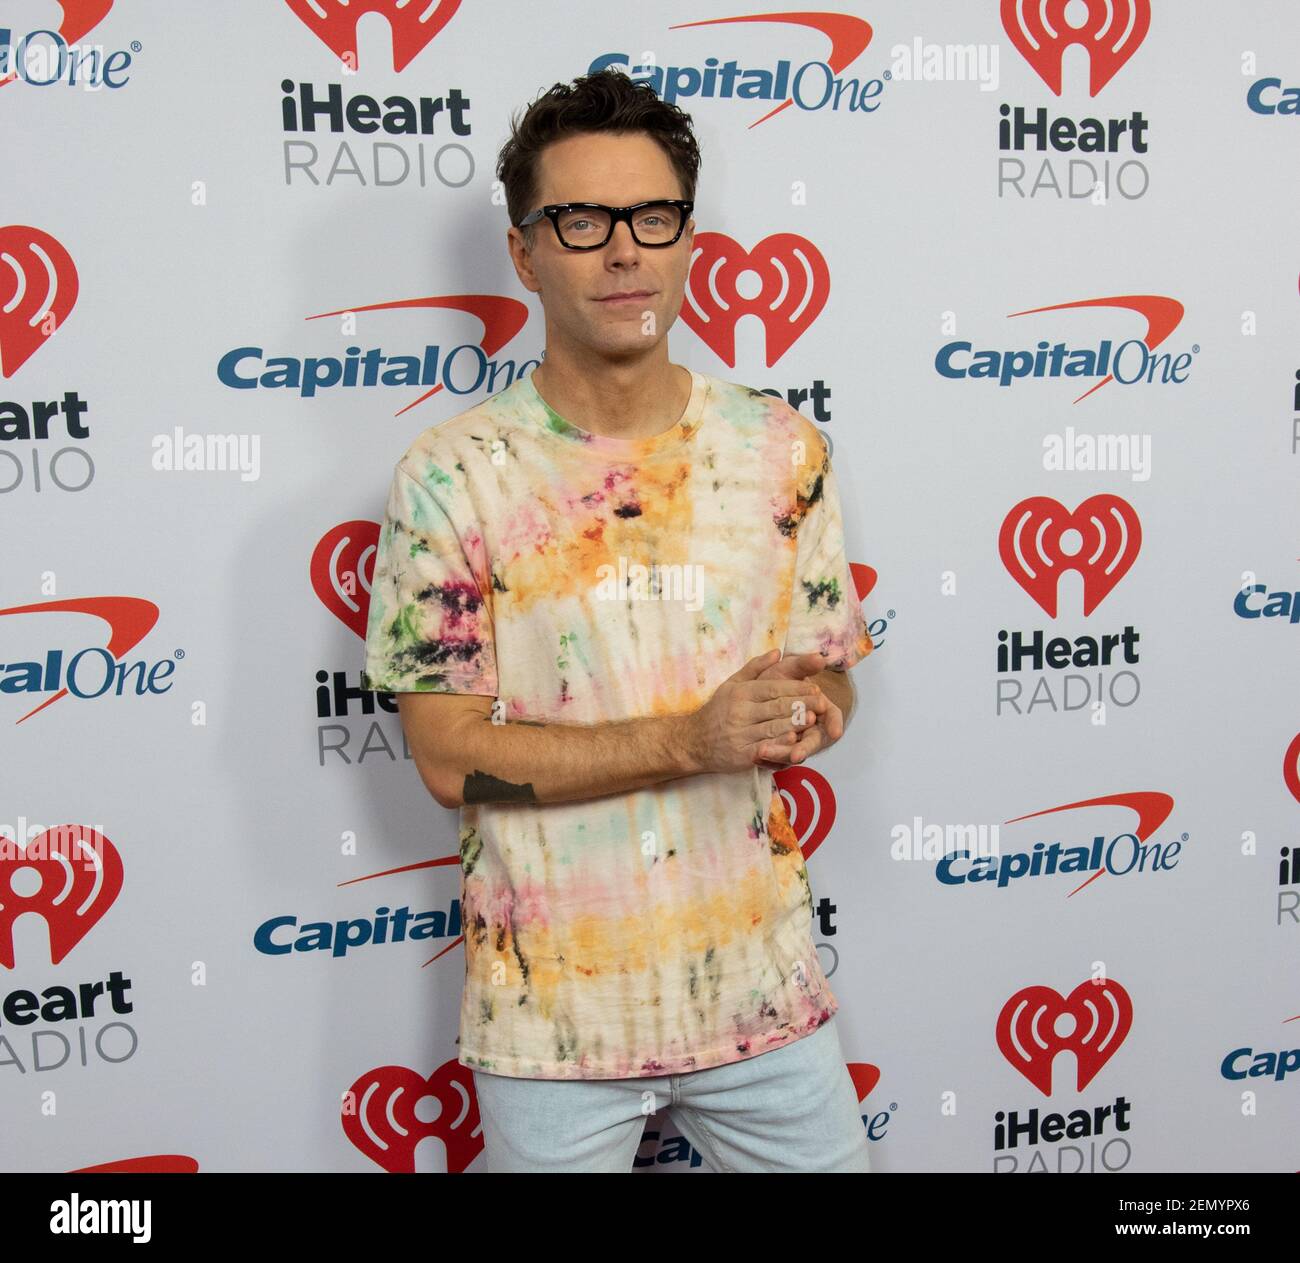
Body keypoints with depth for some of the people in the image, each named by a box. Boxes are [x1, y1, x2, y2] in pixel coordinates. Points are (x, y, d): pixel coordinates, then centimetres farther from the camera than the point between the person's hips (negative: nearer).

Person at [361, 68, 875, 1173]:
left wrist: (804, 705, -16)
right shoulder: (454, 474, -10)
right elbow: (450, 756, -13)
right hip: (550, 1008, -2)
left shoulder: (783, 449, 0)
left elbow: (829, 677, 8)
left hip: (762, 985, 3)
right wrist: (692, 738, -22)